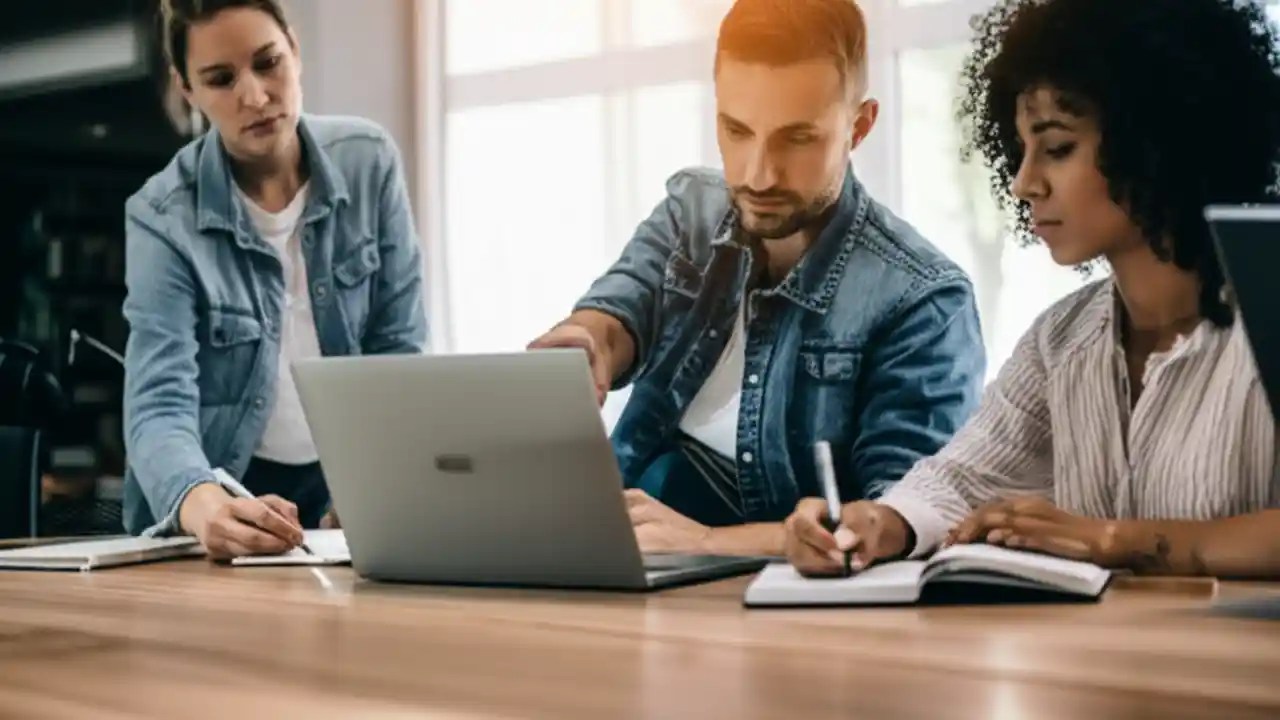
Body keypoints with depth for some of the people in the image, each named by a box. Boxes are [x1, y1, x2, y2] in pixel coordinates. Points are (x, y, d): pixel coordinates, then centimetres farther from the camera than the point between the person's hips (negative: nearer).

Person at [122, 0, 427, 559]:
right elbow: (160, 403, -21)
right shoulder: (164, 216, -12)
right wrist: (200, 504, -41)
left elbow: (398, 346, 0)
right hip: (226, 502, -1)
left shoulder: (369, 161, -5)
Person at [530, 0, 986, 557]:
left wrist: (707, 543, -32)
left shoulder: (920, 301, -13)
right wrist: (583, 346, -35)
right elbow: (613, 319, -10)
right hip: (631, 564, 5)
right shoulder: (689, 210, 4)